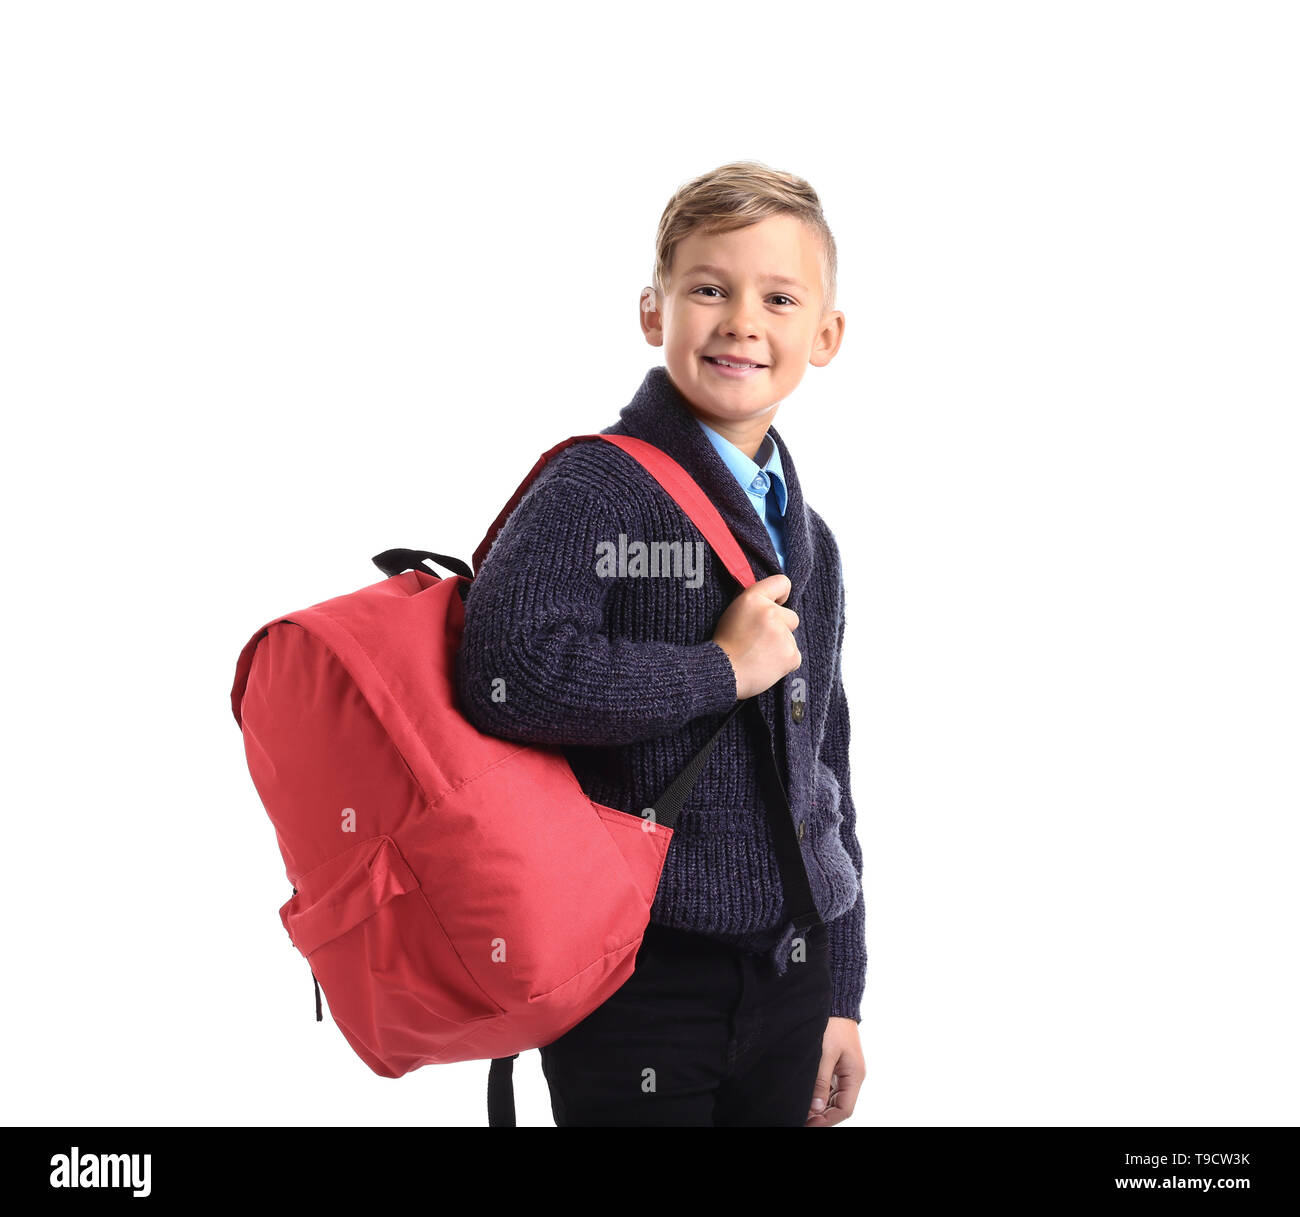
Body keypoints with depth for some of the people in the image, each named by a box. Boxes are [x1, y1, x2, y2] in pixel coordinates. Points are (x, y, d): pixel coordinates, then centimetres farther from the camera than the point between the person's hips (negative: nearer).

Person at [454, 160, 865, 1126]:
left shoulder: (807, 544, 12)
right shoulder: (601, 487, -11)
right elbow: (506, 673, -29)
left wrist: (840, 993, 16)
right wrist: (719, 670, -17)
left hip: (788, 976, 7)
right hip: (638, 978, -6)